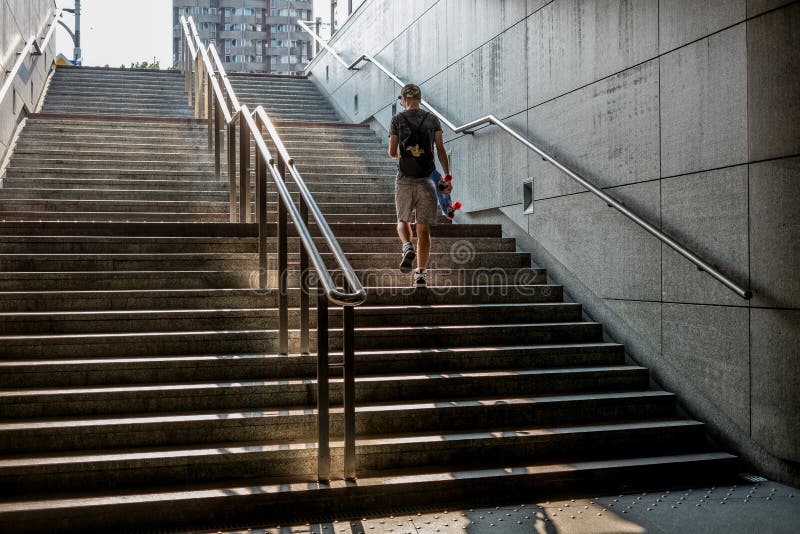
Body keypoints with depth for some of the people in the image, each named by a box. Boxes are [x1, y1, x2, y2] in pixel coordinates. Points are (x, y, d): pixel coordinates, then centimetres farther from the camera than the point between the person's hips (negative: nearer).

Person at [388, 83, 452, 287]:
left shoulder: (398, 119, 1)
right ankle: (421, 272, -1)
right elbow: (441, 150, -1)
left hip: (404, 179, -1)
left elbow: (392, 152, 1)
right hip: (426, 179, 1)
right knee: (423, 227, 4)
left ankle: (408, 247, -12)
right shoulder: (432, 119, 6)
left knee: (403, 220, 18)